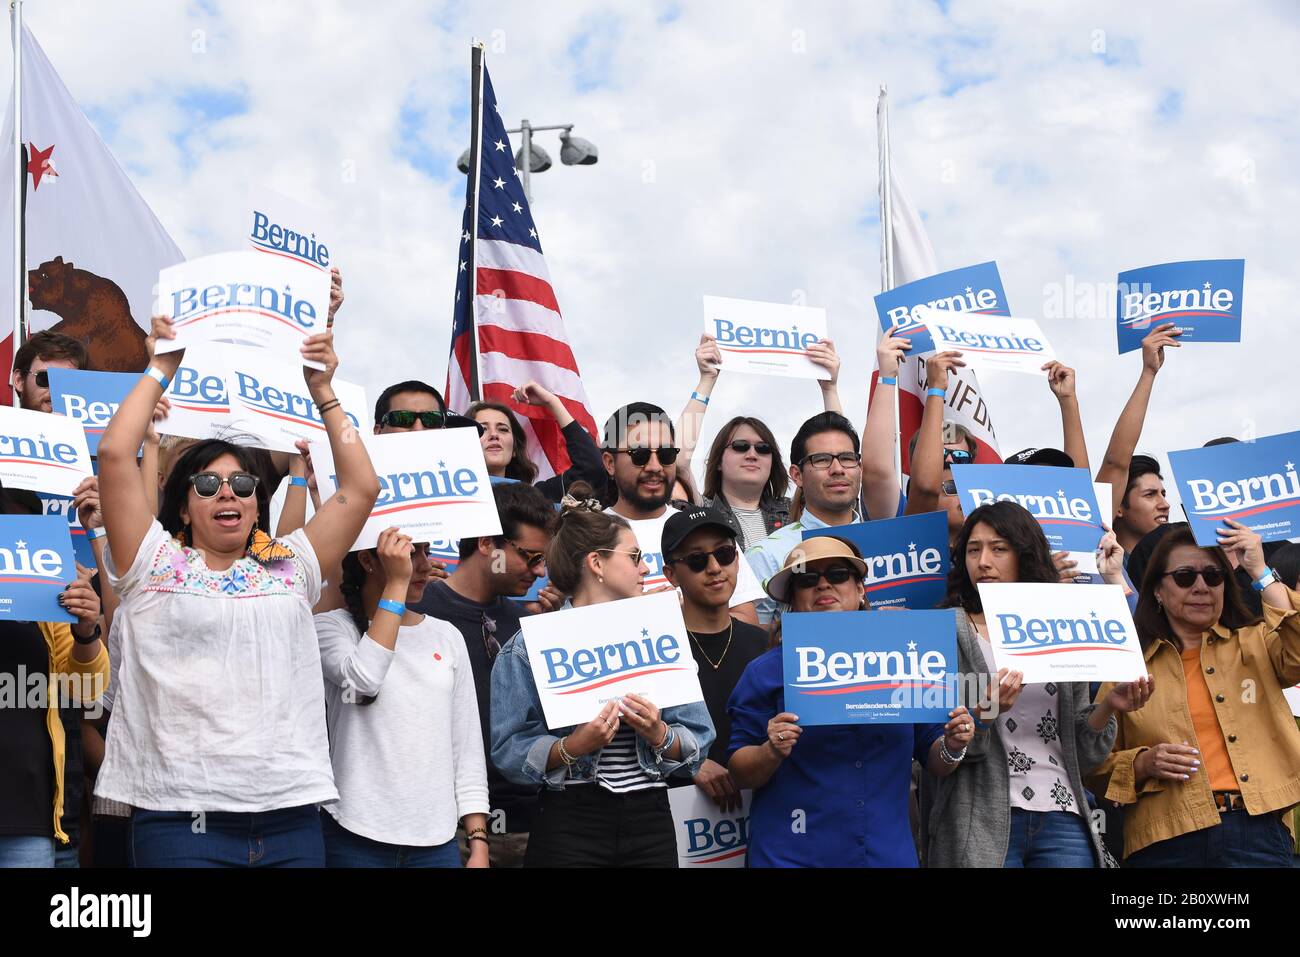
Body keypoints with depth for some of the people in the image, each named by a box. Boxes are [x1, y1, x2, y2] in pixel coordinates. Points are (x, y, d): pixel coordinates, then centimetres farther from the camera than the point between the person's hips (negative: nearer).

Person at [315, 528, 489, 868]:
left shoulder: (447, 636, 10)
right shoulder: (332, 627, -1)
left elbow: (468, 747, 10)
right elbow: (364, 678, -24)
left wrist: (479, 842, 4)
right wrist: (397, 582, -18)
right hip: (356, 837, -4)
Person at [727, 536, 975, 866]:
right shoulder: (766, 671, -2)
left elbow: (934, 762, 10)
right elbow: (740, 774, -2)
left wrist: (952, 747, -10)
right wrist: (772, 752, -20)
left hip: (890, 852, 2)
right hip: (792, 855, -2)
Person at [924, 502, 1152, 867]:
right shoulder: (947, 631, 3)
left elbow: (1081, 752, 13)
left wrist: (1108, 706, -4)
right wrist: (984, 713, -21)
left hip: (1062, 819, 3)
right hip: (984, 821, -3)